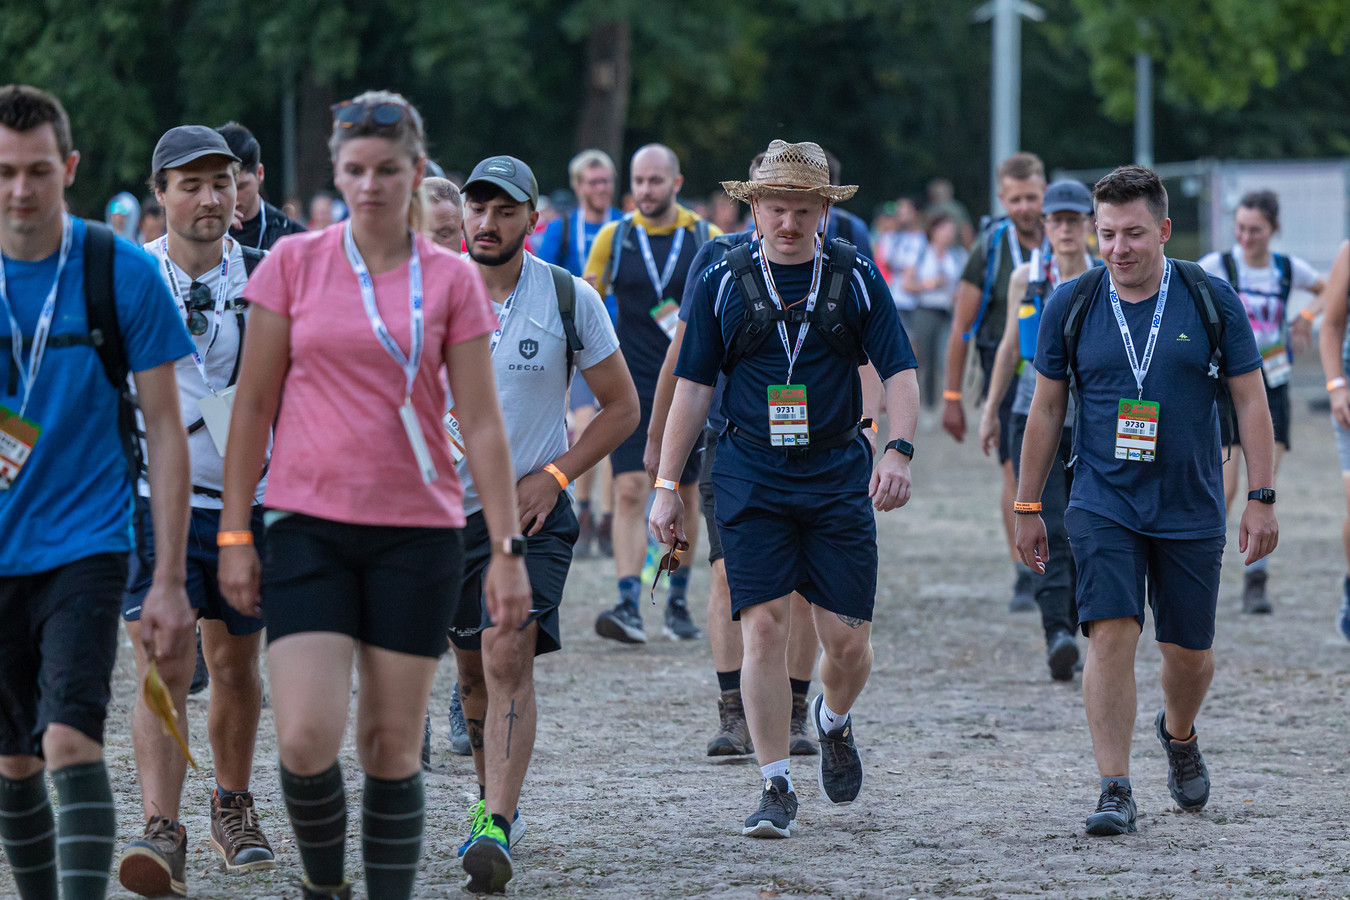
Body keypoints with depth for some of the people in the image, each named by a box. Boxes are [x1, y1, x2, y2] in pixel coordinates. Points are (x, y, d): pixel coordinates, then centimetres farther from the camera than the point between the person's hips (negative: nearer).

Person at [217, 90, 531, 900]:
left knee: (393, 748, 2)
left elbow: (481, 422, 2)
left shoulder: (452, 280, 2)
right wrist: (235, 533, 2)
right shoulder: (294, 264, 2)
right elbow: (254, 404, 5)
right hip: (310, 527, 0)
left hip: (418, 531, 0)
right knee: (307, 741, -12)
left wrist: (508, 548, -4)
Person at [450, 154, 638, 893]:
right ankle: (492, 795, 35)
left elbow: (621, 407, 3)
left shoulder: (570, 299, -5)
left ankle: (496, 829, -24)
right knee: (474, 667, 13)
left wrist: (553, 476, -8)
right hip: (447, 506, 3)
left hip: (533, 508, -3)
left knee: (508, 653, -18)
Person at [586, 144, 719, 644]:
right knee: (630, 492, -13)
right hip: (631, 386, -1)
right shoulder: (614, 237, 4)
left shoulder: (706, 239, 3)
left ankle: (678, 602, 26)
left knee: (684, 498, 10)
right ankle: (629, 607, -19)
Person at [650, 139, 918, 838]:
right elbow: (692, 386, 7)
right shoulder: (723, 283, 4)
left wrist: (898, 450, -15)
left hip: (838, 475, 0)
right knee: (763, 627, -10)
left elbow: (898, 372, 2)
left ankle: (834, 721, 34)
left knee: (847, 640, -1)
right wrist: (666, 485, 4)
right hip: (751, 480, 0)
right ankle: (776, 789, -2)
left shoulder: (855, 277, 4)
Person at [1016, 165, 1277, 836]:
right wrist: (1026, 508, 7)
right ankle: (1115, 791, -14)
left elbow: (1250, 401, 2)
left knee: (1189, 650, 8)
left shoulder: (1211, 301, -2)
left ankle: (1179, 734, 42)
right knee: (1111, 635, -16)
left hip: (1191, 510, 1)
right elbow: (1046, 409, 7)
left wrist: (1261, 499, -4)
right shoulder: (1071, 305, -1)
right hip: (1103, 504, -1)